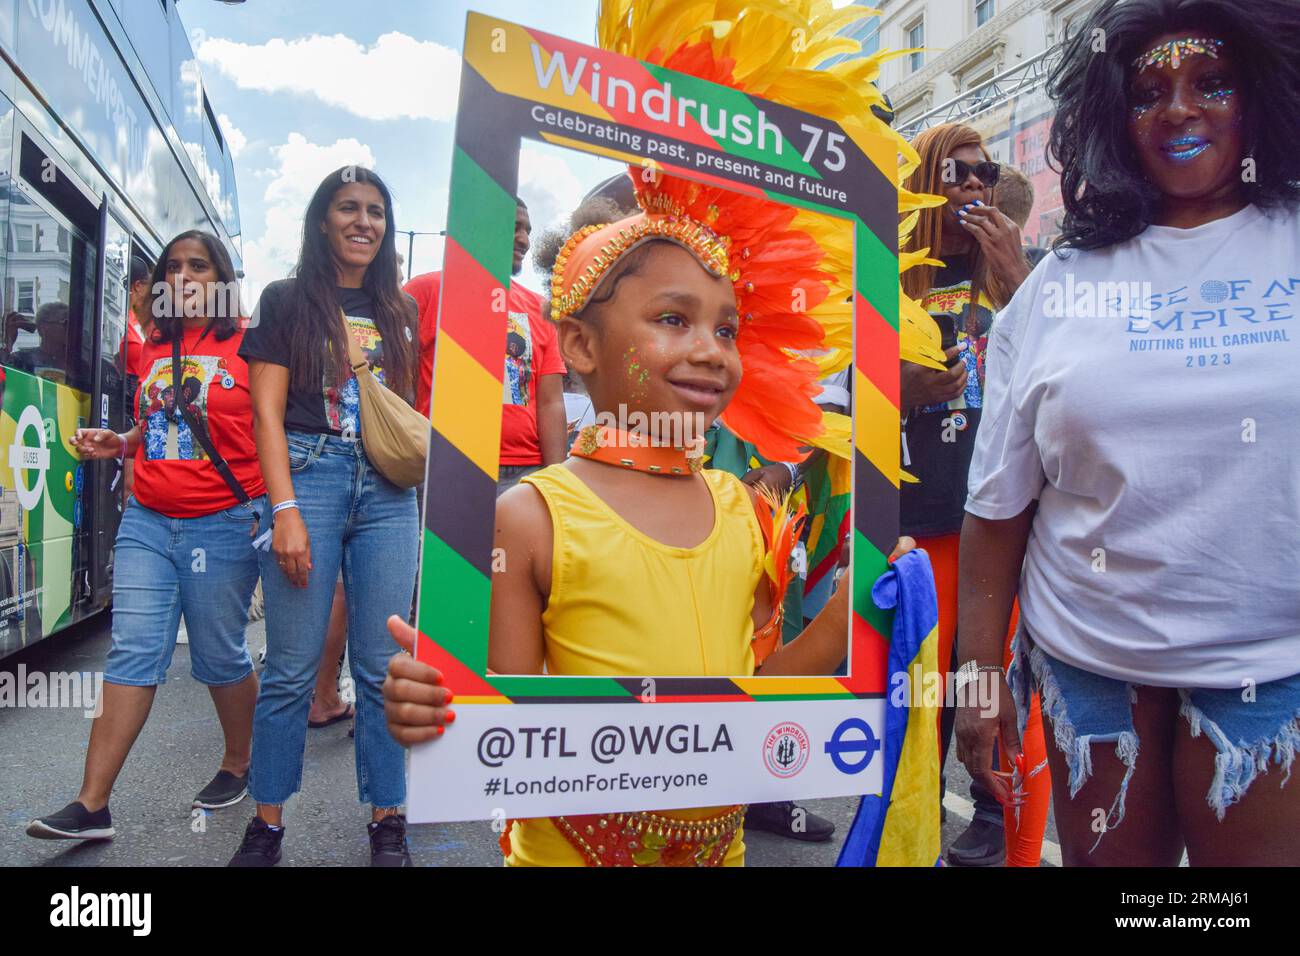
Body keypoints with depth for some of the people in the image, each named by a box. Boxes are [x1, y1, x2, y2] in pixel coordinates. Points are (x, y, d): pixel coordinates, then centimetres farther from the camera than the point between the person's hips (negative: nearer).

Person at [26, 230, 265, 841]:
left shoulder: (247, 346, -4)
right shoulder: (152, 349, 14)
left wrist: (270, 508, -14)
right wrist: (116, 445, 5)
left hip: (223, 525, -5)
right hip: (147, 521, 5)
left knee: (219, 655, 7)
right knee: (132, 652, 2)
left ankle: (238, 763, 29)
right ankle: (92, 805, 6)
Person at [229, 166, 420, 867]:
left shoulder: (400, 310, 17)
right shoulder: (288, 301, 7)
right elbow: (267, 411, 0)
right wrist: (286, 510, -10)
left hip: (388, 492, 3)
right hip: (309, 476, -2)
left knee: (384, 666, 4)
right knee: (291, 668, 1)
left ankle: (388, 821, 15)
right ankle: (267, 821, 18)